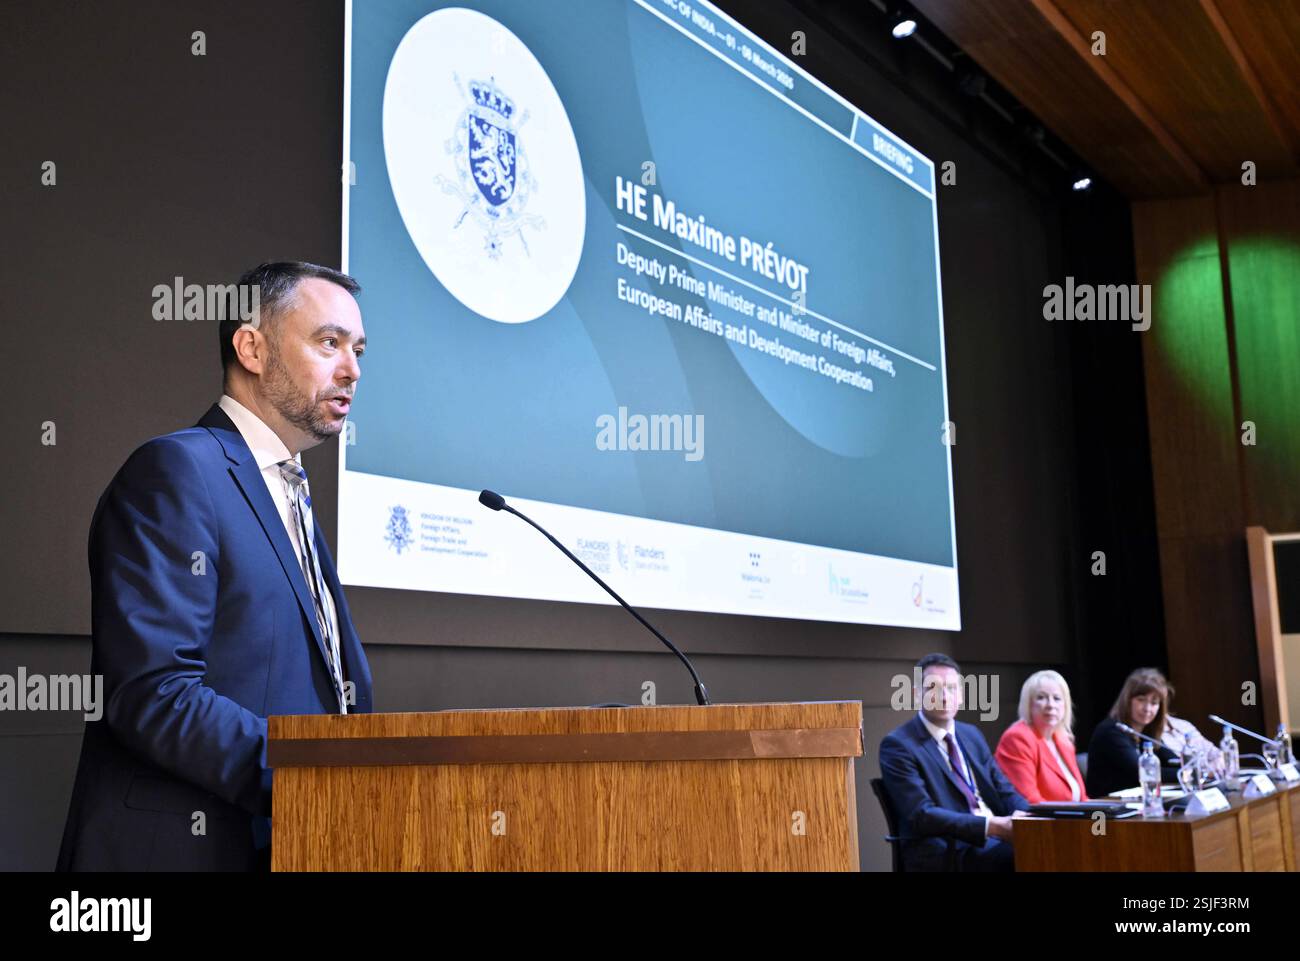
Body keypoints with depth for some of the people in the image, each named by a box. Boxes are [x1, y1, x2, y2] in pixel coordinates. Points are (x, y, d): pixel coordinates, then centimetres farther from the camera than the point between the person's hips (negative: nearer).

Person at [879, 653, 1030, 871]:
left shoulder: (972, 735, 18)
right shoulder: (898, 745, -5)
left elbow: (1003, 790, 16)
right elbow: (922, 815, -15)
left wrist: (1024, 816, -8)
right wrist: (991, 826, -23)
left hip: (996, 838, 7)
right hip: (948, 852, -7)